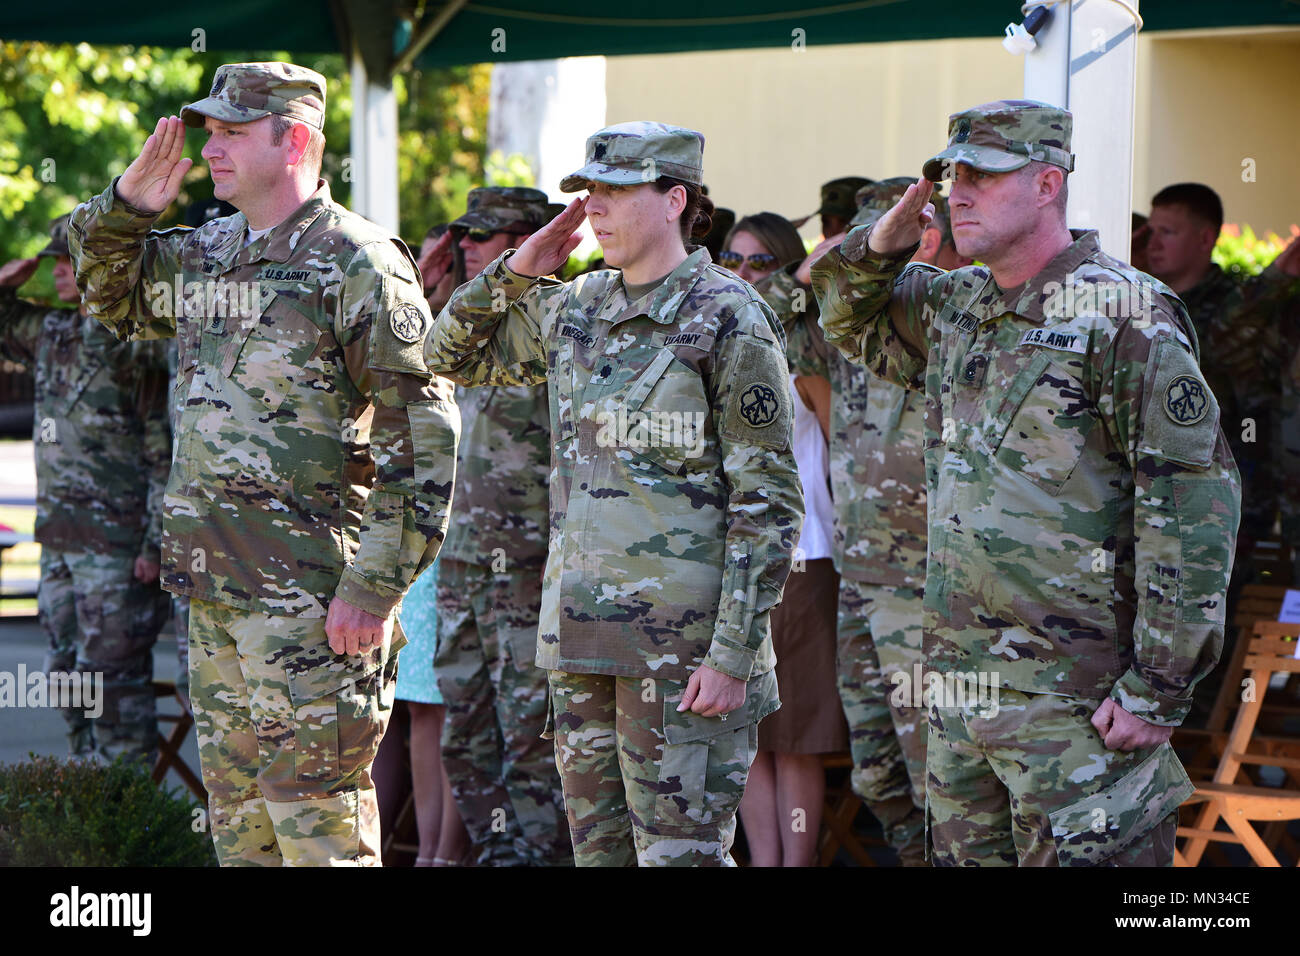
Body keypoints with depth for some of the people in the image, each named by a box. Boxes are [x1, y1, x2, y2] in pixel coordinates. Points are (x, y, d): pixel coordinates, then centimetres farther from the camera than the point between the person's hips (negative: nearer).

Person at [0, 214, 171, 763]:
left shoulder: (140, 346, -11)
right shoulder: (52, 334, 12)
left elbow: (166, 454, -13)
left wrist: (155, 546, -17)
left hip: (118, 542, -8)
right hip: (59, 539, 8)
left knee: (113, 678, -7)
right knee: (68, 674, 12)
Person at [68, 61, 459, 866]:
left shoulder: (358, 266, -11)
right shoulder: (205, 257, 13)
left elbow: (424, 438, -14)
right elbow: (108, 292, 31)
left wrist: (373, 588, -19)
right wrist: (125, 206, 9)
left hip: (310, 595, -8)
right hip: (215, 587, 8)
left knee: (317, 819, -7)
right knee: (238, 821, 13)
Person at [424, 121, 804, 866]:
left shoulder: (728, 320, -9)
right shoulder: (577, 310, 11)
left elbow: (771, 502, -11)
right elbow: (455, 354, 26)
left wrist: (734, 653, -17)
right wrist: (514, 272, 8)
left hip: (682, 641, -7)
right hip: (586, 635, 7)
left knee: (680, 852, -7)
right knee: (601, 849, 11)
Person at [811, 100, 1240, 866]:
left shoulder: (1125, 315, -11)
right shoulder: (953, 307, 13)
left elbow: (1197, 501, -15)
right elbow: (850, 317, 34)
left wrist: (1162, 687, -19)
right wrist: (881, 246, 9)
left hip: (1077, 700, -8)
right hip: (956, 684, 8)